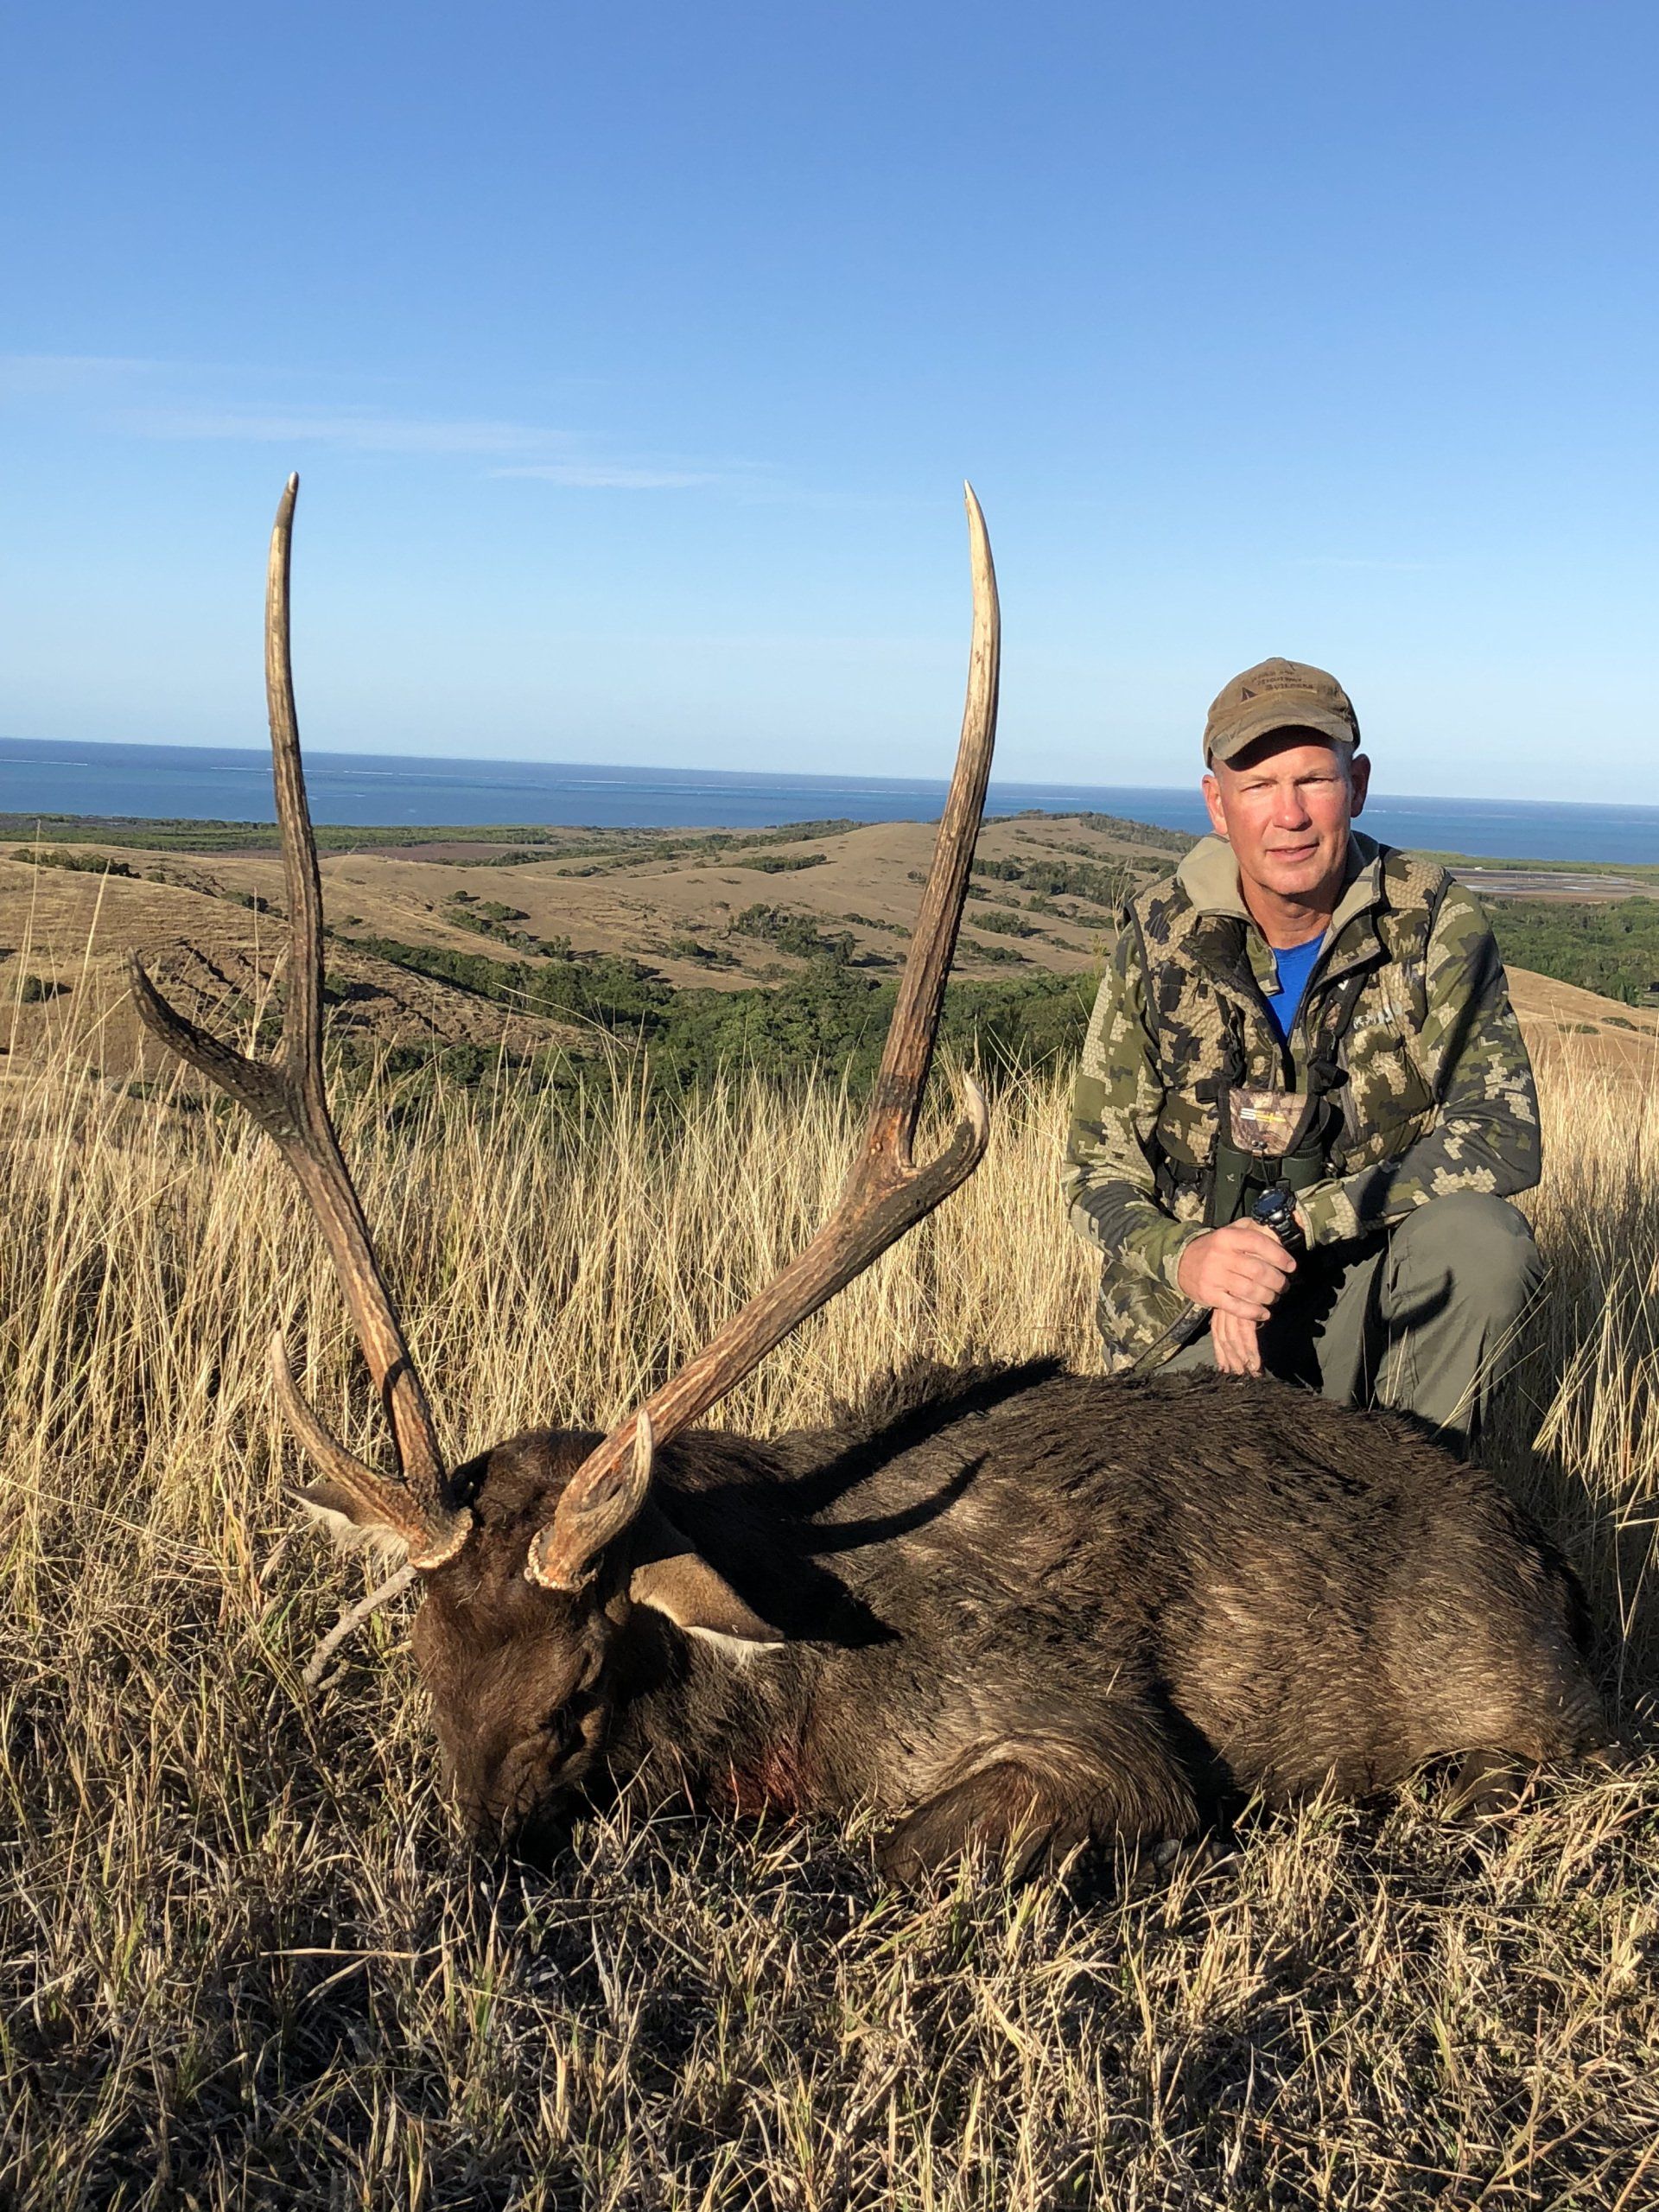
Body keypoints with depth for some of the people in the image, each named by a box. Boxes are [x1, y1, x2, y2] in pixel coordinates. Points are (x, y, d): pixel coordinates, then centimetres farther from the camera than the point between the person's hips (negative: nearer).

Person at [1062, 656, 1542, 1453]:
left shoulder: (1433, 921, -8)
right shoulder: (1159, 941, -5)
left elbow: (1503, 1132, -18)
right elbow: (1097, 1170, -2)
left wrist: (1290, 1223, -26)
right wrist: (1184, 1259, -25)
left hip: (1375, 1285, 0)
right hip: (1203, 1320, 0)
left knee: (1482, 1238, -30)